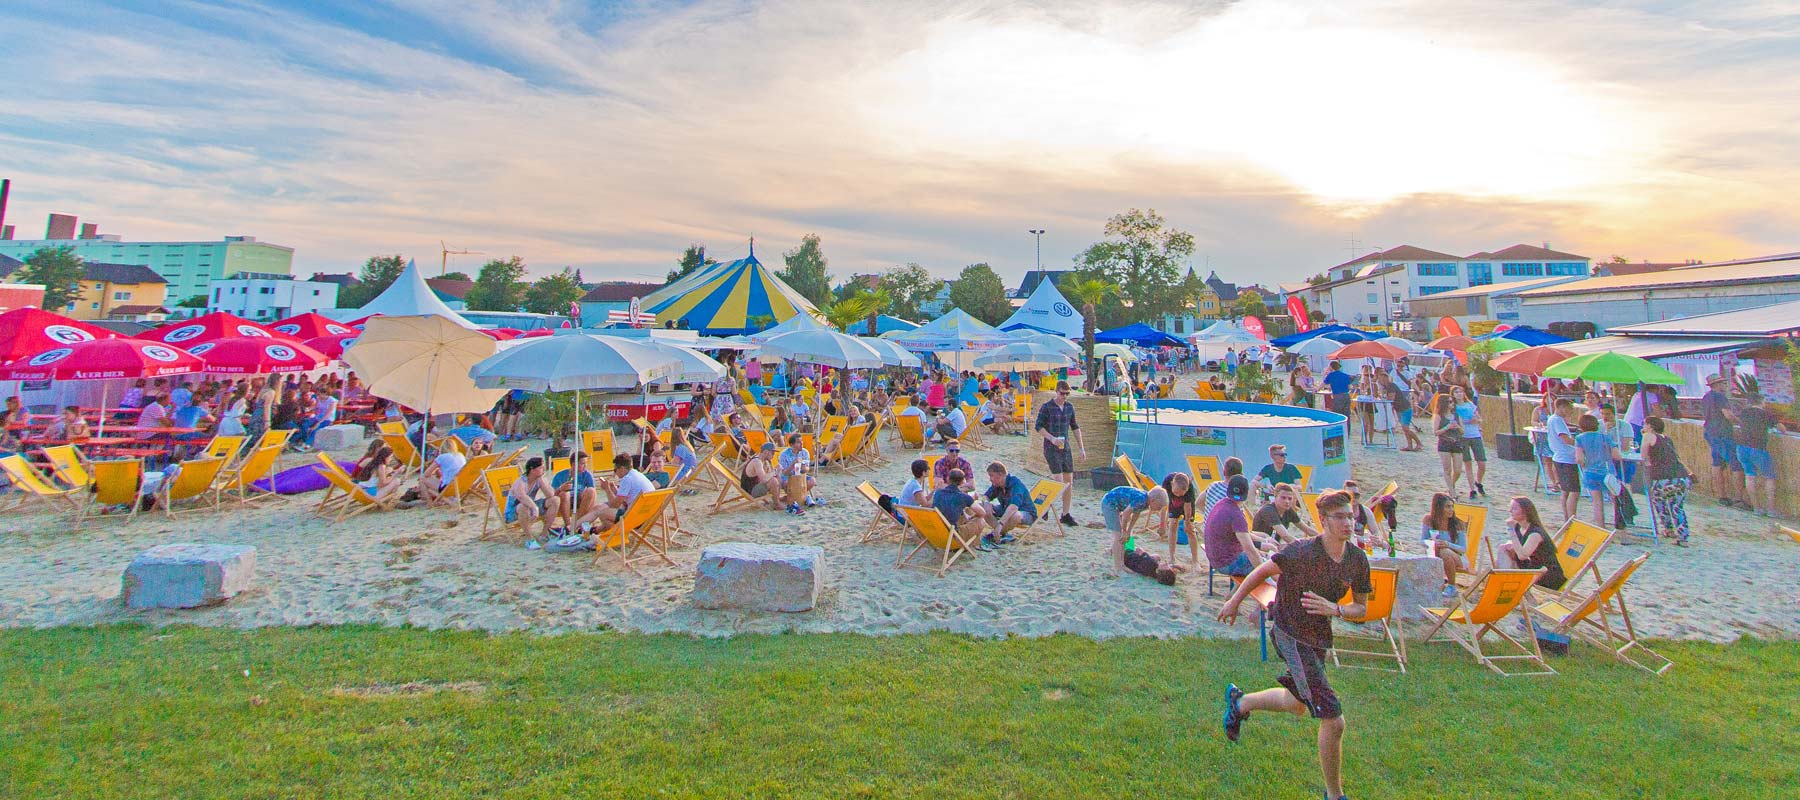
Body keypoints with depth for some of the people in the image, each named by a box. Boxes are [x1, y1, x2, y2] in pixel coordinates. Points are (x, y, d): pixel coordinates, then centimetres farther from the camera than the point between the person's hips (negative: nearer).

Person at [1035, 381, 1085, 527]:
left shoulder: (1070, 407, 9)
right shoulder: (1046, 407, -8)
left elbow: (1075, 427, 16)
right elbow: (1038, 427, -9)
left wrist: (1082, 448, 13)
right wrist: (1052, 438, -24)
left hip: (1065, 448, 6)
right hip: (1051, 449, -6)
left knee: (1069, 482, 5)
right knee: (1059, 482, -12)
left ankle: (1066, 514, 14)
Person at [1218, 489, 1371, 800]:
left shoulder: (1358, 559, -5)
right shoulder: (1303, 551, -24)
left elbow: (1361, 607, 4)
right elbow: (1263, 571, -10)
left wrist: (1335, 609, -18)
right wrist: (1234, 602, 0)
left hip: (1319, 638, 7)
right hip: (1291, 637, -7)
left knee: (1297, 705, 28)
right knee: (1333, 720, -10)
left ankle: (1239, 702, 52)